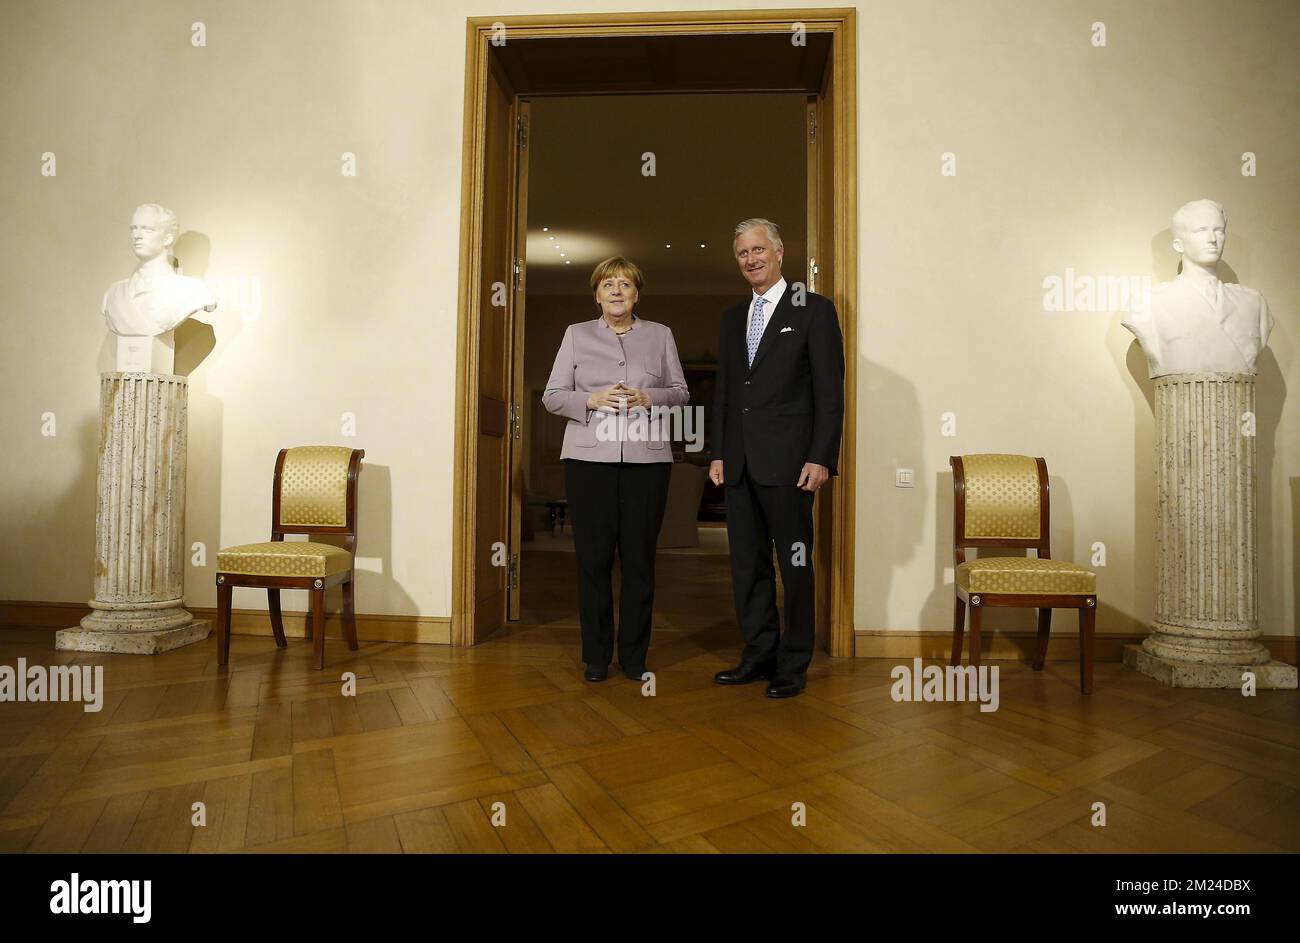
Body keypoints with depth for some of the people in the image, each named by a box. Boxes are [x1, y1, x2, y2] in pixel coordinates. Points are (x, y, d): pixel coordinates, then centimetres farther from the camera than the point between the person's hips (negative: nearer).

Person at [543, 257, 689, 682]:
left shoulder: (660, 335, 15)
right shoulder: (577, 335, 12)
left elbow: (680, 392, 12)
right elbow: (552, 396, 7)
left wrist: (648, 398, -8)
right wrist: (592, 400, -11)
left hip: (647, 458, 1)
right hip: (589, 457, 0)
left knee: (639, 559, 2)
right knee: (593, 559, 1)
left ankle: (634, 655, 15)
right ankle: (596, 656, 14)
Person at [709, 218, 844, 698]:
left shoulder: (814, 310, 0)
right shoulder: (732, 317, 17)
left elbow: (830, 392, -6)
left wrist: (821, 458, -13)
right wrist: (718, 453, 9)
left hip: (787, 462, -6)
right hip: (739, 463, 6)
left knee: (795, 565, 3)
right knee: (747, 564, 11)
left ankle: (793, 665, 15)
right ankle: (758, 655, 24)